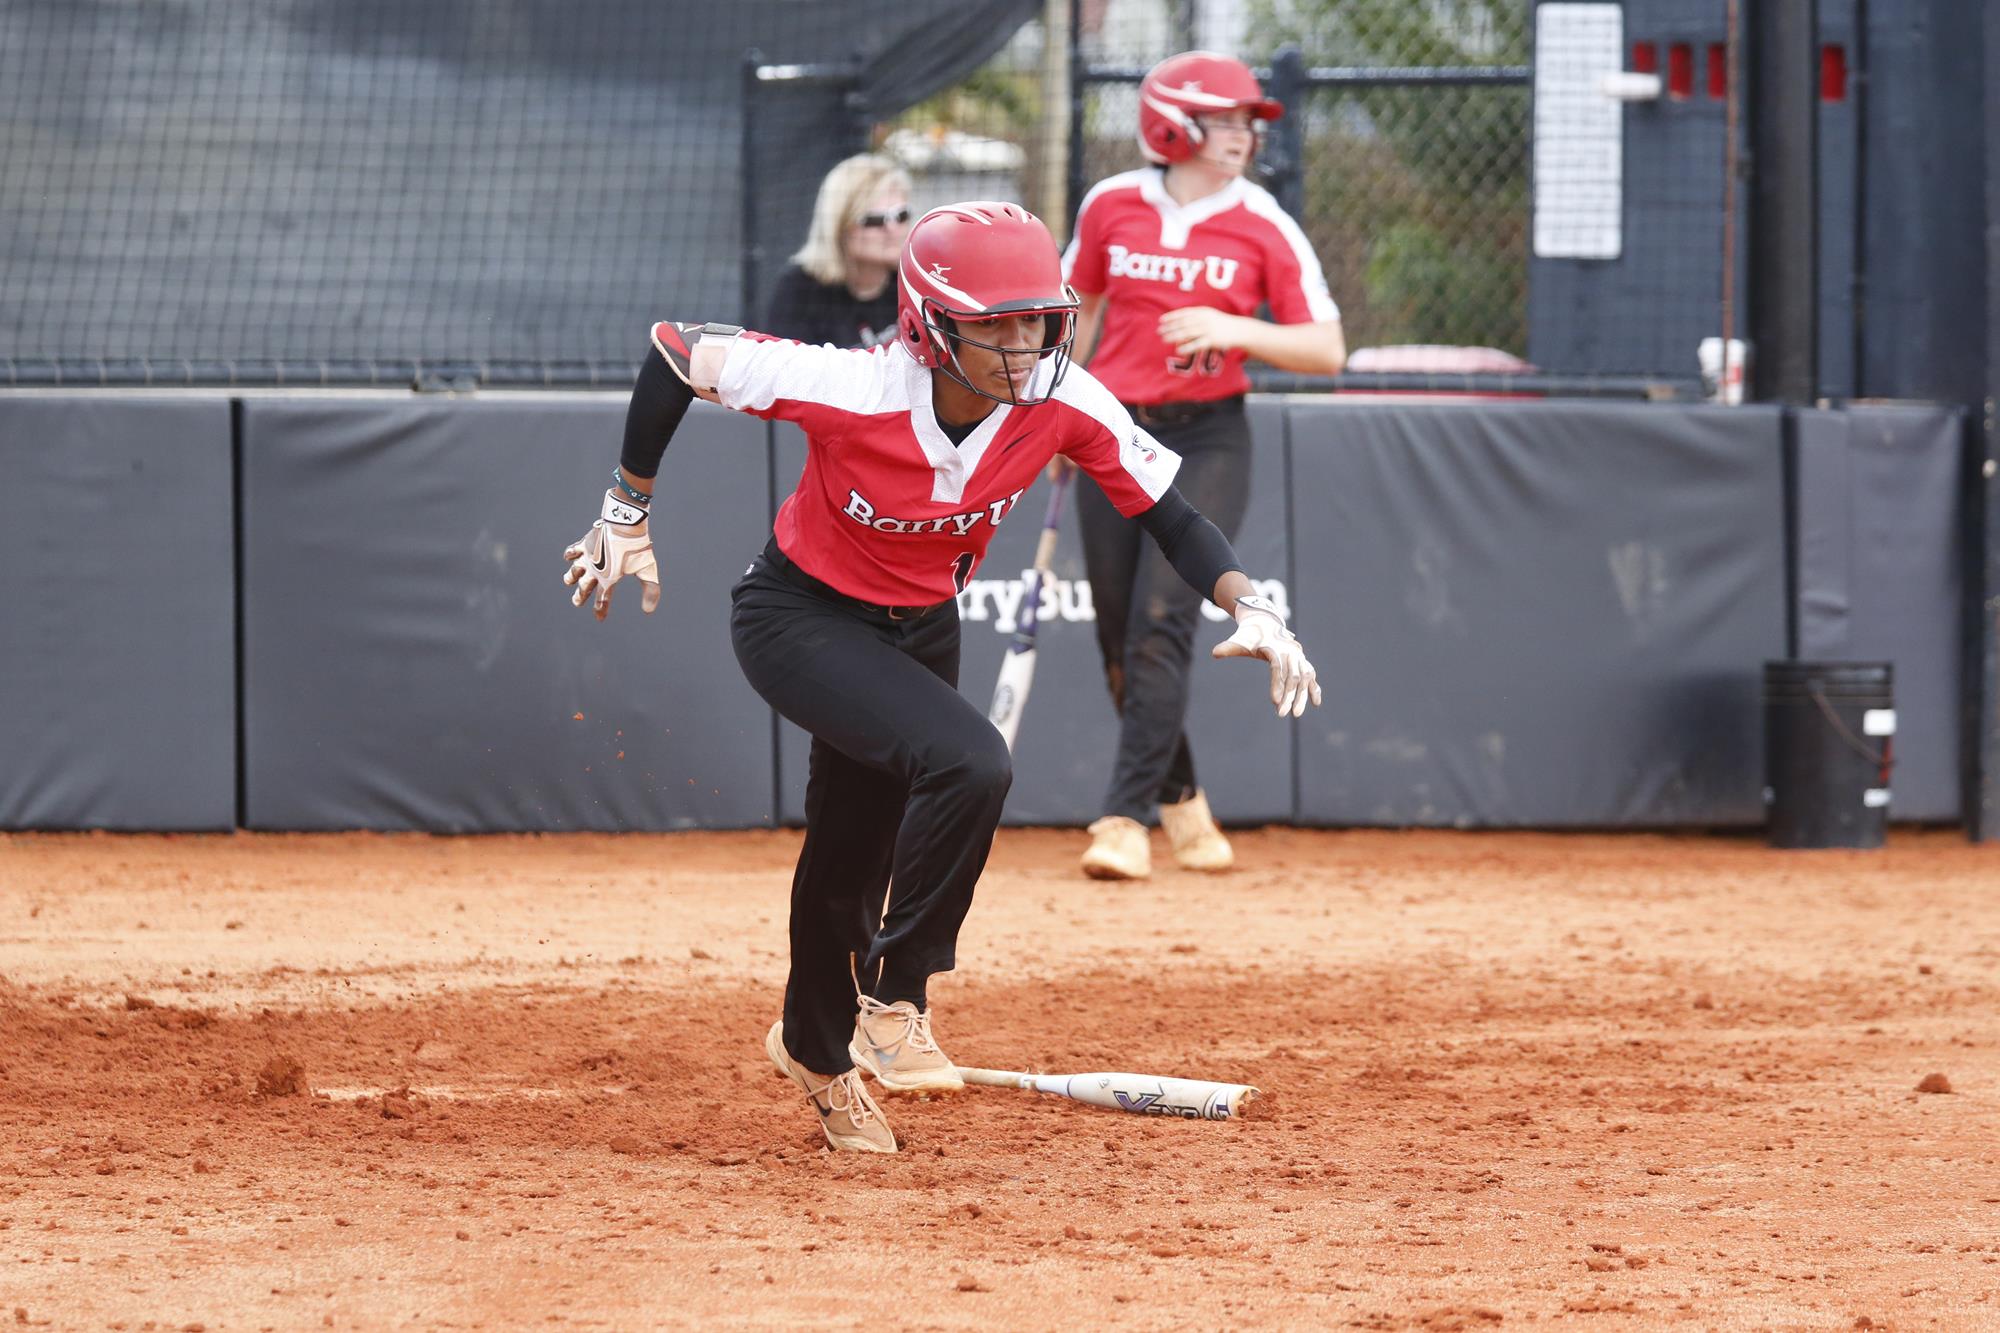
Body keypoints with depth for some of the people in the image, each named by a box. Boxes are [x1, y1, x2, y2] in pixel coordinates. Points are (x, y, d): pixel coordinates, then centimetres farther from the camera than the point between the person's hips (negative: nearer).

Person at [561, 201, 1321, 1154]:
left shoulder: (1063, 406, -22)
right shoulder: (854, 393, -34)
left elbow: (1169, 514, -12)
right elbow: (676, 352, -24)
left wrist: (1249, 608, -28)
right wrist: (627, 512, -13)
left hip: (921, 630, 5)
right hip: (798, 620, -5)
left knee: (860, 853, 21)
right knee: (969, 763, -29)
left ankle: (819, 1053, 49)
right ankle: (895, 1002, -12)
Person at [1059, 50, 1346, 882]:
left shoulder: (1264, 227, -5)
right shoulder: (1111, 207, 2)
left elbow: (1326, 351, -6)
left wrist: (1233, 330, -20)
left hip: (1207, 443, -3)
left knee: (1160, 625, -15)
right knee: (1119, 639, 5)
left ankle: (1125, 821, -15)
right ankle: (1181, 803, 24)